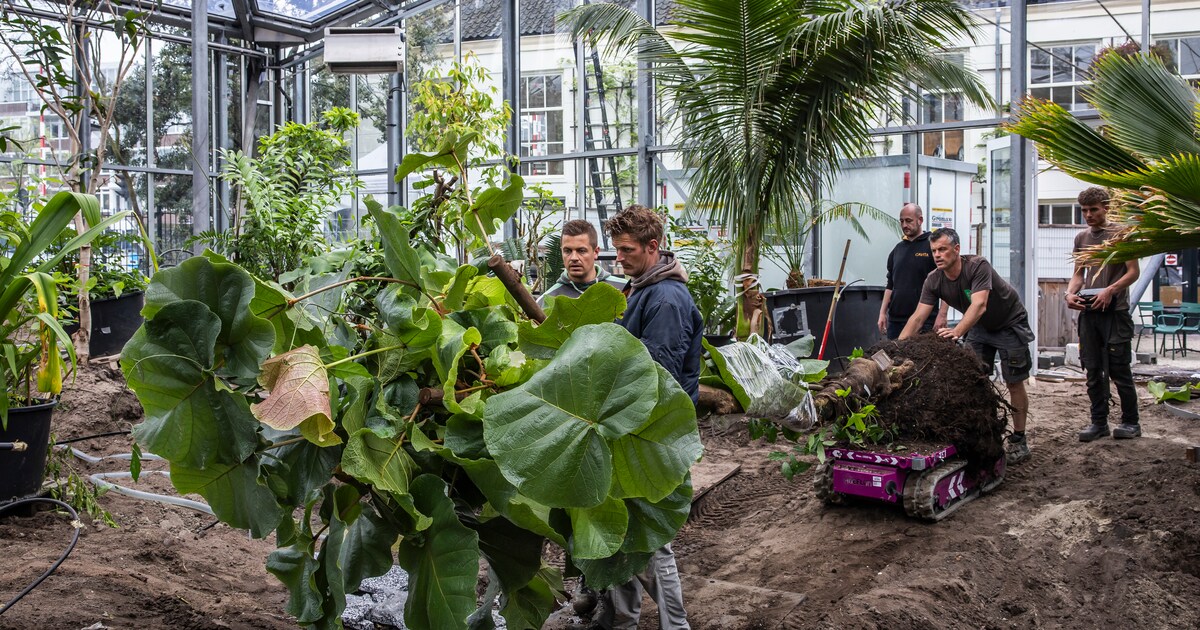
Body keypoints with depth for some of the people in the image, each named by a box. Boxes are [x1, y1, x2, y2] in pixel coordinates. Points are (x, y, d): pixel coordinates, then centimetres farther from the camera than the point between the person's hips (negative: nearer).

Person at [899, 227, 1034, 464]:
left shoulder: (978, 266, -32)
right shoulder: (933, 280, -17)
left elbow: (979, 305, -46)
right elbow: (917, 318, -23)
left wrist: (957, 331, -62)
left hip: (1010, 323, -5)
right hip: (978, 327, 5)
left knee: (1014, 382, -1)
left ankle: (1018, 441, 8)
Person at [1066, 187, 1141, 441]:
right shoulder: (1082, 237, 15)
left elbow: (1133, 272, -4)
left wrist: (1110, 290, -19)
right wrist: (1070, 293, -2)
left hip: (1115, 312, -5)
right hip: (1088, 312, 5)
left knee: (1119, 370, -3)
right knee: (1093, 370, 6)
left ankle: (1130, 422, 8)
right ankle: (1099, 422, 13)